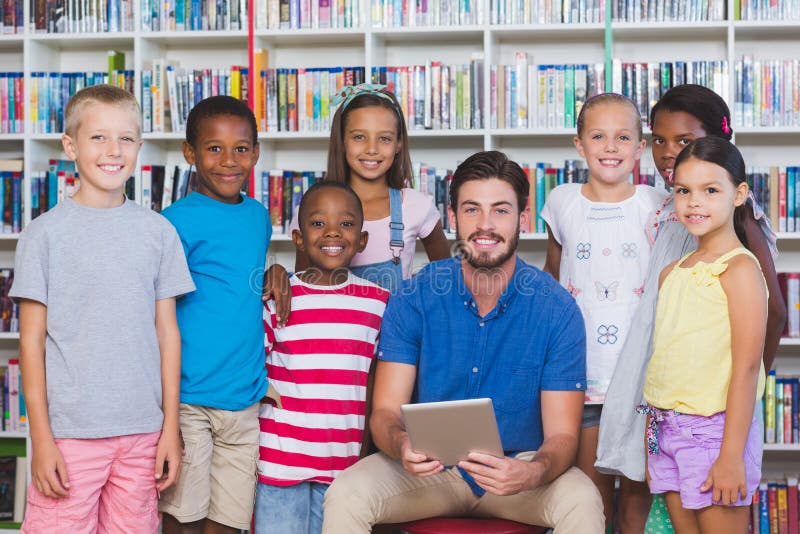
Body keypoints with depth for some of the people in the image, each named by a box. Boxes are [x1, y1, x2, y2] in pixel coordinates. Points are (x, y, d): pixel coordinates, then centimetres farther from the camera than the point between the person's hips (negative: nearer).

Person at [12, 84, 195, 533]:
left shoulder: (158, 231, 6)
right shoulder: (46, 232, -1)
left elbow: (167, 332, 8)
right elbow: (32, 341, -1)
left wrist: (171, 427, 5)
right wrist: (41, 438, -5)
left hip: (143, 431, 2)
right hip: (70, 431, -2)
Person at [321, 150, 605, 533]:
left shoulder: (557, 310, -10)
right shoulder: (413, 299, -8)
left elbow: (561, 434, -11)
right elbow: (385, 412, -9)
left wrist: (532, 473, -36)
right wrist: (402, 444, -34)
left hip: (519, 464, 0)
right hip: (429, 468, 0)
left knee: (582, 501, -30)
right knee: (345, 495, -26)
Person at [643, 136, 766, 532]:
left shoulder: (739, 269, -11)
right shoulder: (671, 273, 11)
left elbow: (747, 366, -16)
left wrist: (731, 455, -19)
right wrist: (652, 438, 11)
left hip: (715, 429, -7)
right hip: (666, 430, 7)